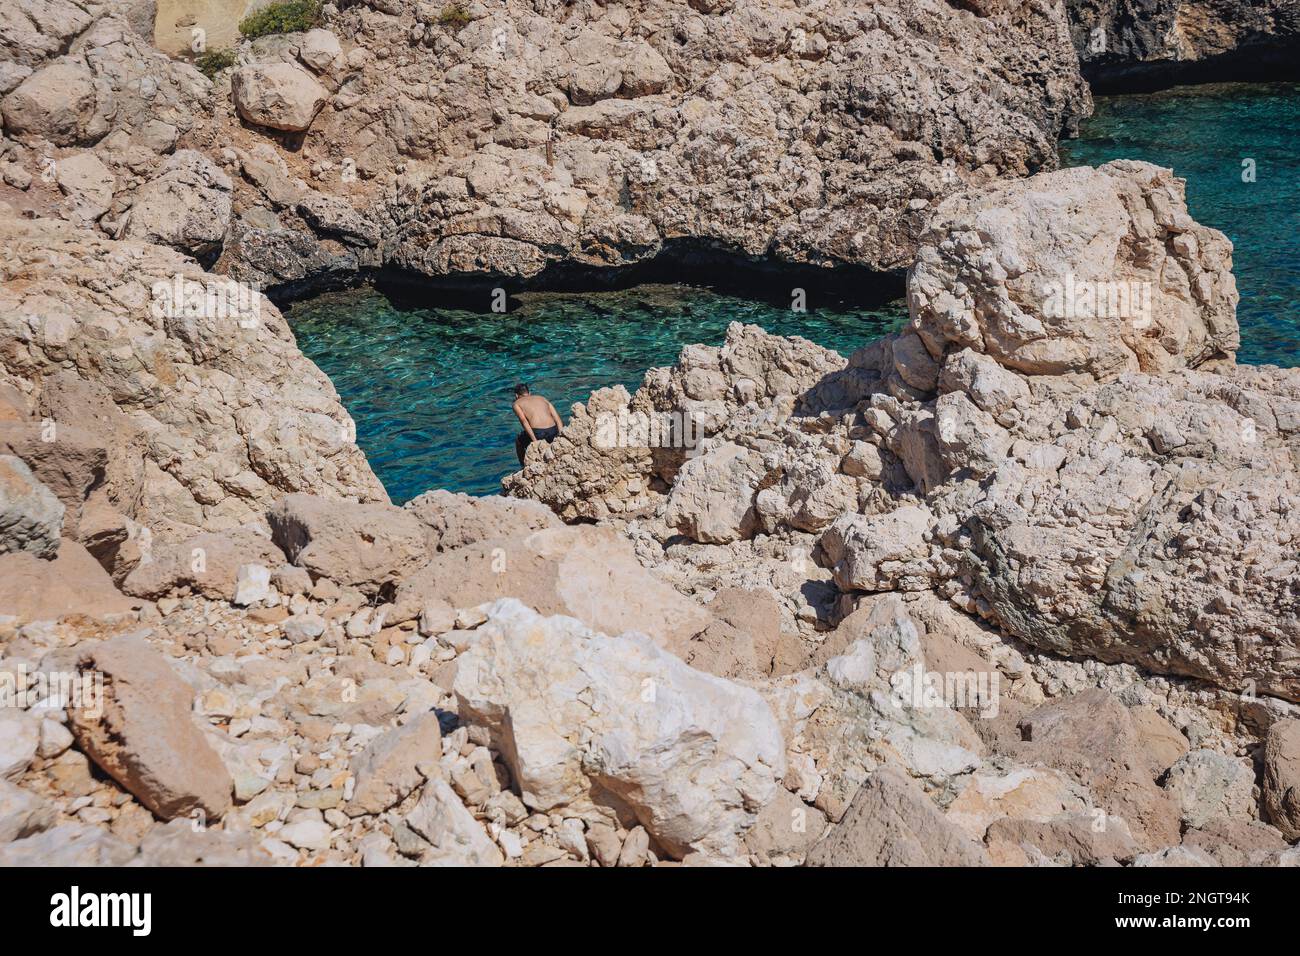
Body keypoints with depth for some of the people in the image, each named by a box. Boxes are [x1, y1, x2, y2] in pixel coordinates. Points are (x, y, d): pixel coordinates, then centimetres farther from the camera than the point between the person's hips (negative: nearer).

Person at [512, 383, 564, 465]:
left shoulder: (517, 403, 14)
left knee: (518, 441, 31)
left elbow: (524, 421, -5)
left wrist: (534, 440, -12)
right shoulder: (541, 398, 26)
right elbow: (557, 418, 14)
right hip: (553, 432, 4)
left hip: (537, 433, -4)